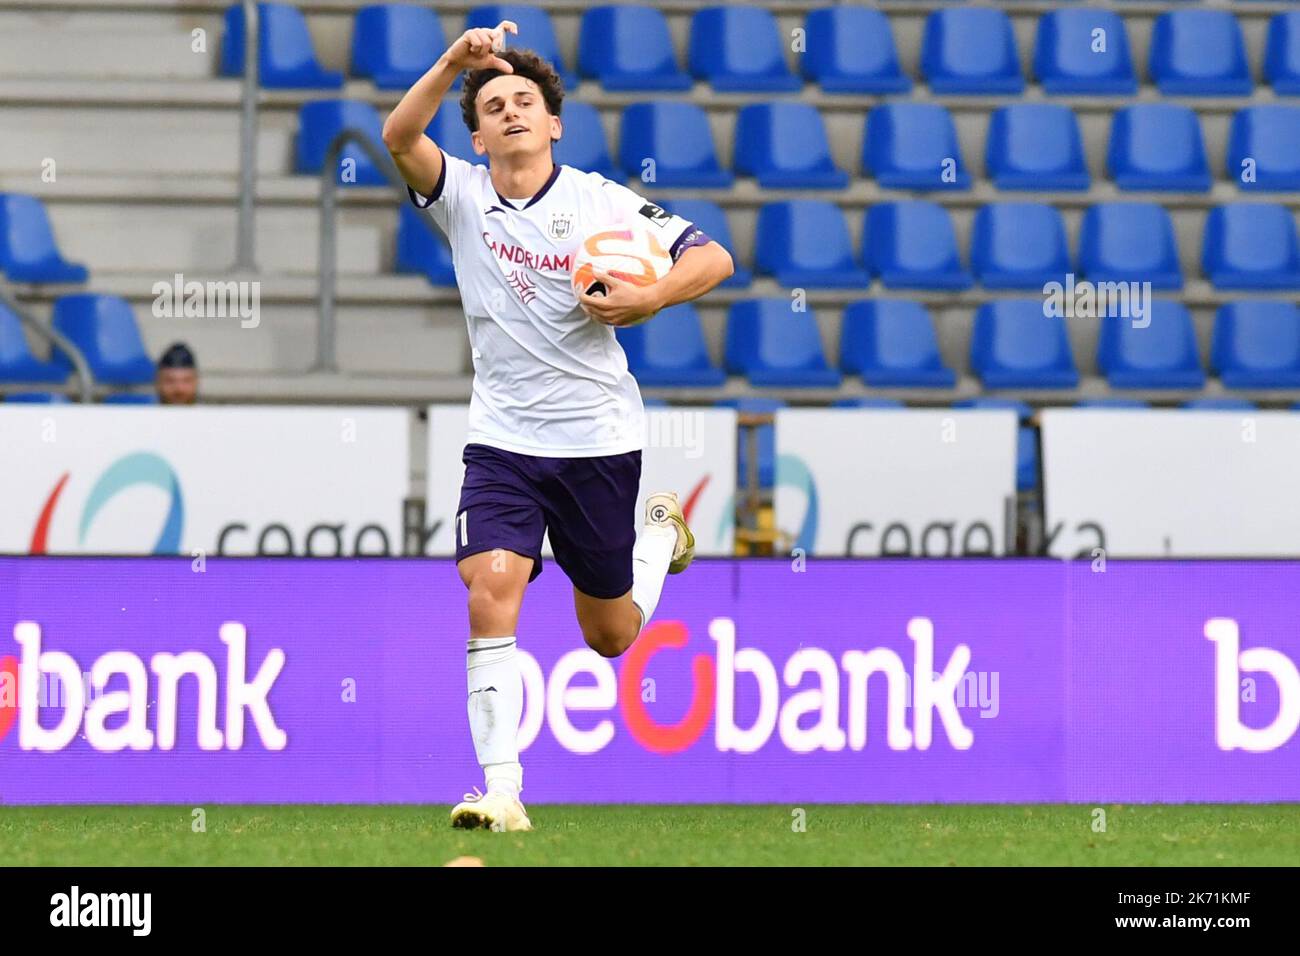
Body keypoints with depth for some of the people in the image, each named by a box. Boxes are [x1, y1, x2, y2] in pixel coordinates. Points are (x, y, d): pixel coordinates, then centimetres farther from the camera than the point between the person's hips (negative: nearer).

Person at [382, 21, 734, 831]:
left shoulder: (602, 202, -4)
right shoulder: (463, 196, -1)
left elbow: (713, 257, -5)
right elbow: (400, 136, -19)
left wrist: (646, 299, -22)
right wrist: (456, 60, -32)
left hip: (598, 439, -1)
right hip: (502, 439, 1)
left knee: (610, 636, 13)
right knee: (491, 597, -21)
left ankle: (662, 534, 47)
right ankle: (503, 793, -20)